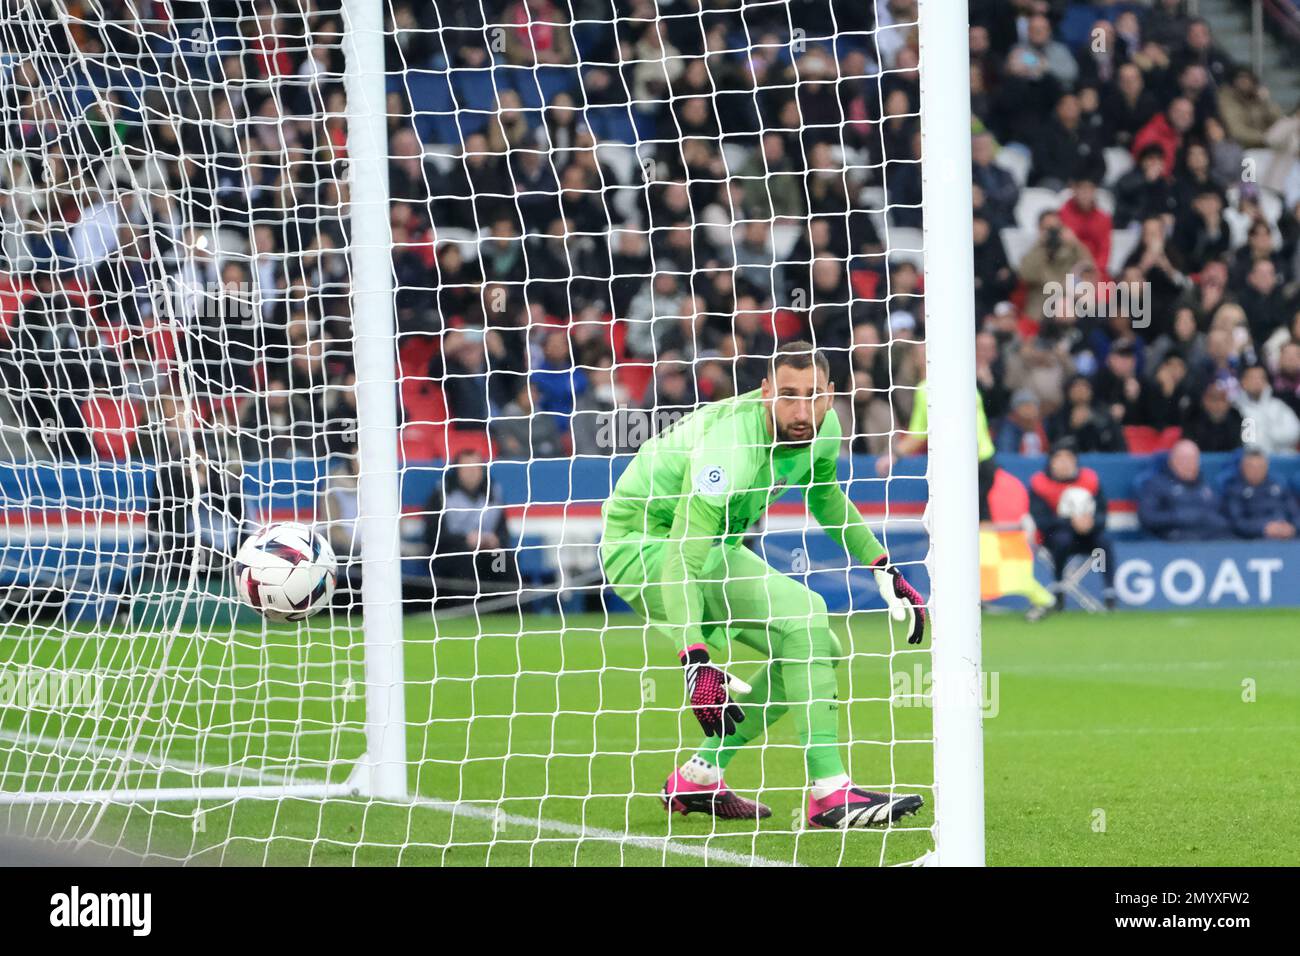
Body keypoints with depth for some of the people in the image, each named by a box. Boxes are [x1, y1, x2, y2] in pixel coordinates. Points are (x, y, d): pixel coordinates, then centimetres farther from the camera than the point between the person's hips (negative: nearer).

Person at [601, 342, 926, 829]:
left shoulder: (823, 429, -9)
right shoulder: (730, 447, -35)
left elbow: (825, 496, 15)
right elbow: (682, 561, -39)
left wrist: (885, 570, 12)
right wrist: (696, 660, -48)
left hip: (710, 545, 9)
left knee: (817, 650, 5)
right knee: (801, 614, -25)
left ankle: (698, 780, 11)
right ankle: (829, 795, -24)